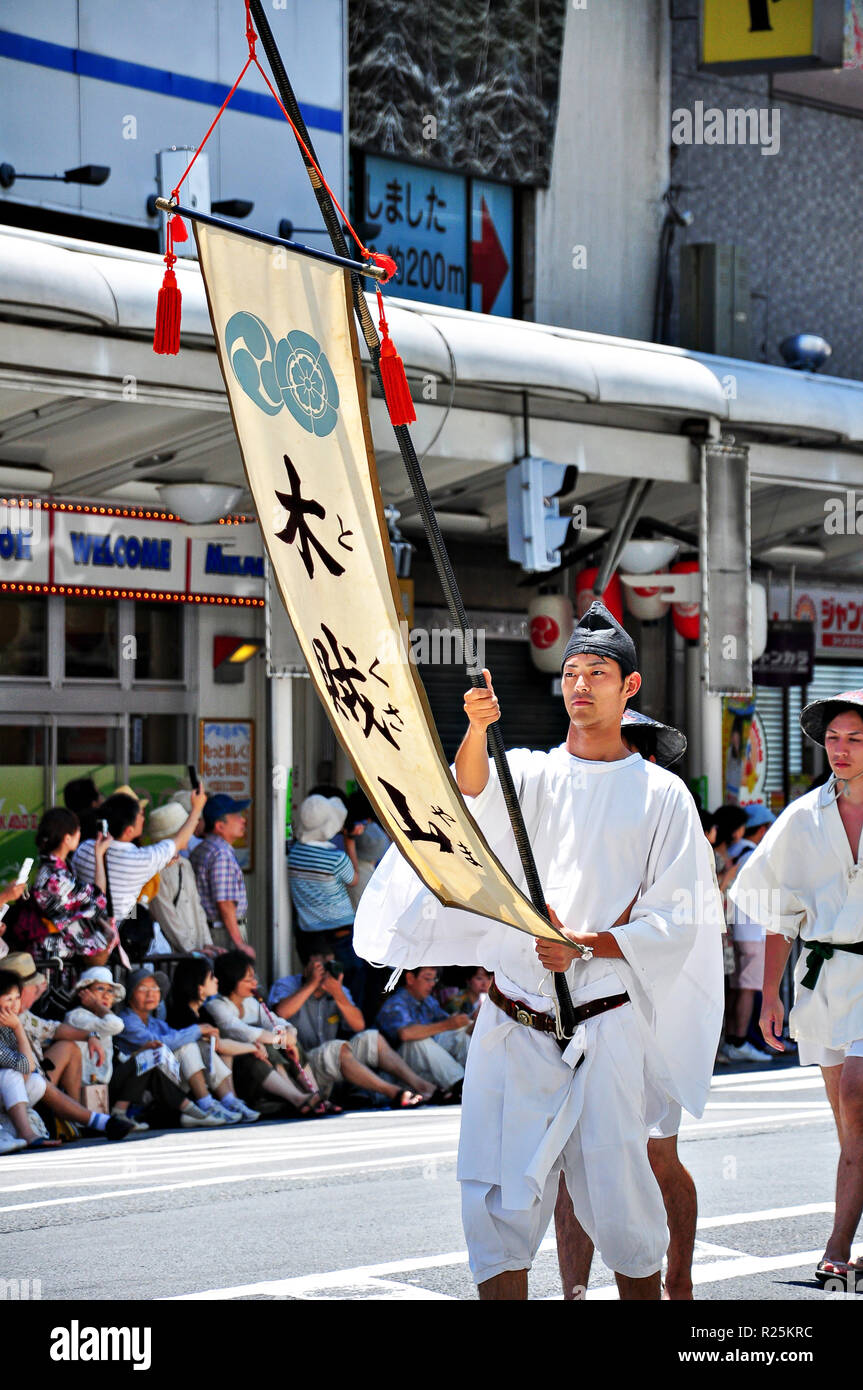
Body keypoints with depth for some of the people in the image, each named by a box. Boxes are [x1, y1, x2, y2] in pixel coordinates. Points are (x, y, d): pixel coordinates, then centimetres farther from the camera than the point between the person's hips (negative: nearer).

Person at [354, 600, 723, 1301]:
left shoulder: (662, 794, 6)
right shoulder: (528, 773, 11)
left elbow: (677, 918, 1)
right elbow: (471, 803, -12)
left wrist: (588, 944, -14)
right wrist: (476, 731, -31)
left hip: (606, 1024, -2)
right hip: (513, 1021, 2)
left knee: (619, 1203, -3)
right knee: (500, 1202, -1)